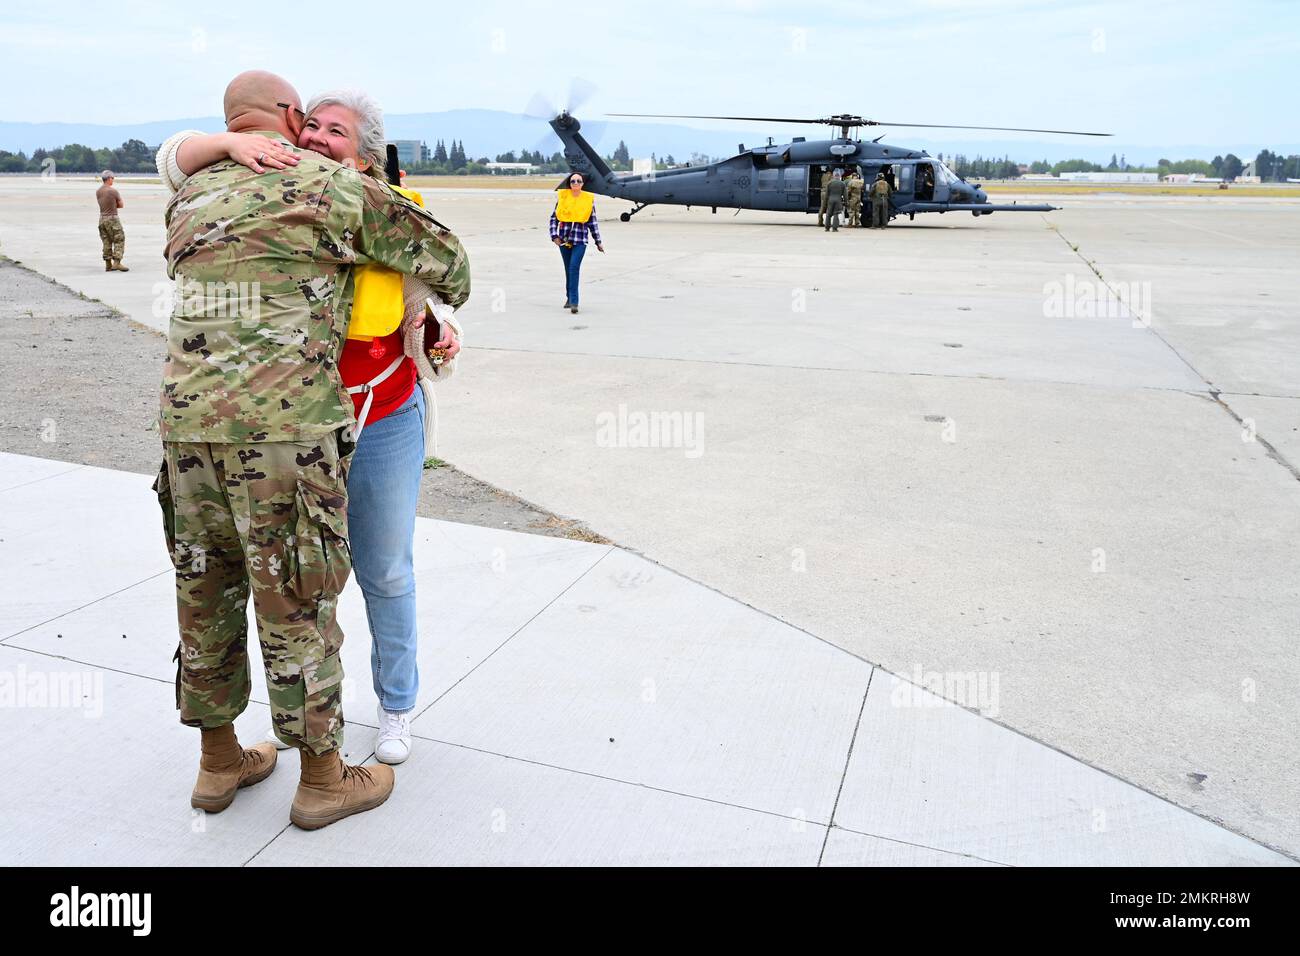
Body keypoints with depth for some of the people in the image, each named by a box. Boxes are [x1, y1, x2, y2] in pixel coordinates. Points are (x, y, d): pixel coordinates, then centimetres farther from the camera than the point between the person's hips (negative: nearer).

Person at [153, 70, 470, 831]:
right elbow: (442, 255, 9)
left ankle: (221, 762, 33)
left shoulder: (189, 200, 19)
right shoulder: (332, 185, 2)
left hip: (187, 422, 7)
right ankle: (323, 779, 19)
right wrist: (442, 312, 31)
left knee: (209, 596, 17)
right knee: (298, 605, 4)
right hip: (284, 426, -6)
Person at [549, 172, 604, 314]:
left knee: (574, 267, -16)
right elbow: (554, 217, 7)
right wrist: (554, 235, -3)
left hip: (580, 239, -2)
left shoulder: (589, 199, 4)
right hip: (564, 238, 2)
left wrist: (598, 241, 12)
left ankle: (573, 302, -16)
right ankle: (569, 298, 27)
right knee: (568, 269, 11)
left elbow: (593, 222, 10)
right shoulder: (562, 196, 3)